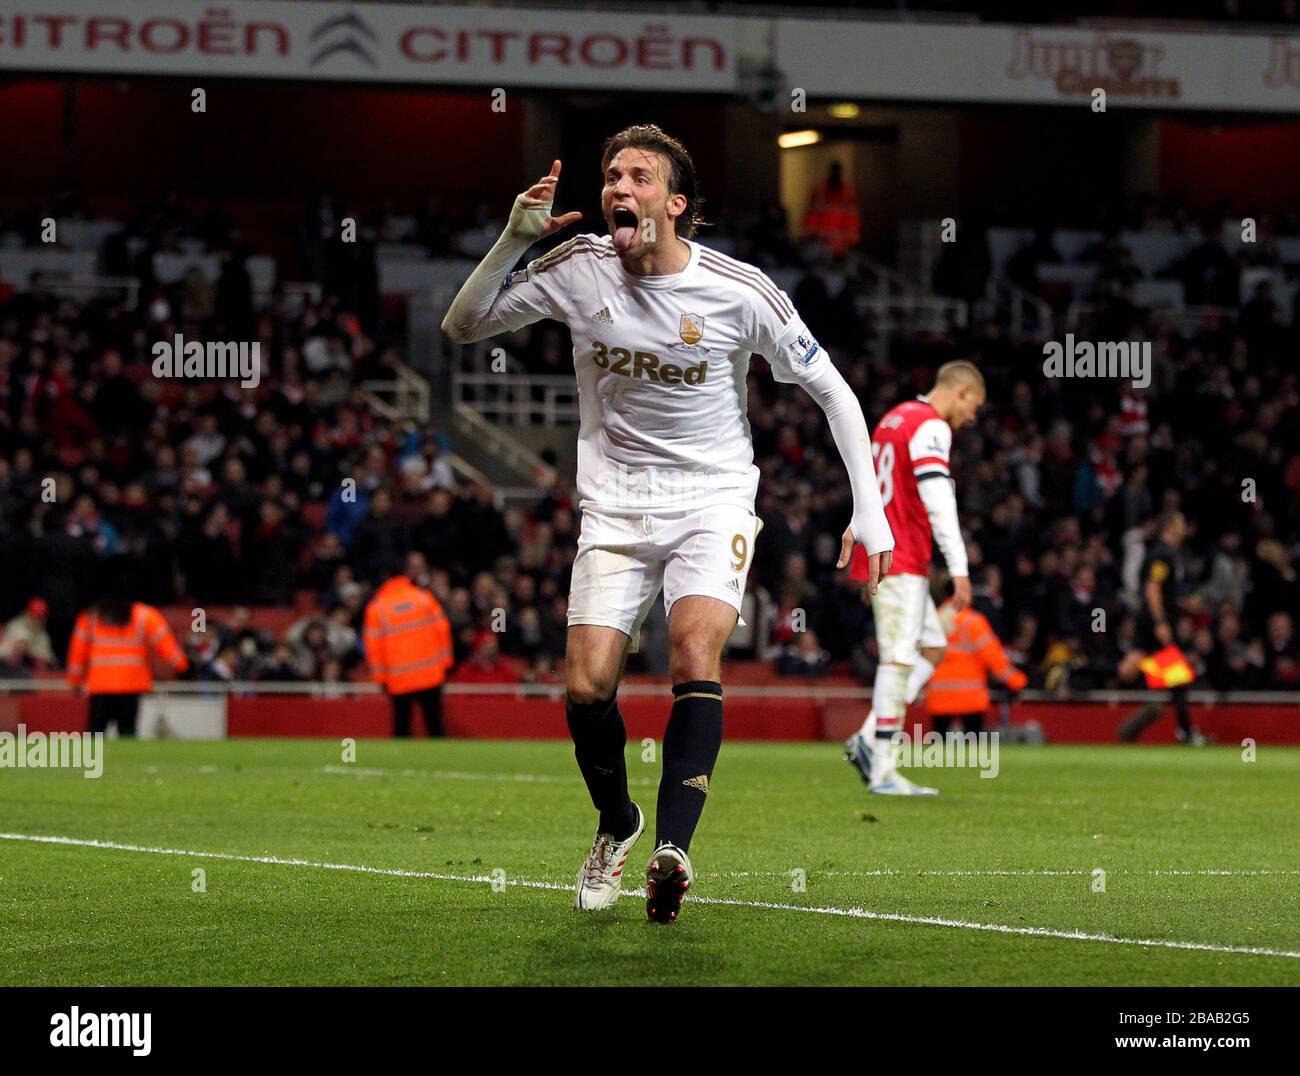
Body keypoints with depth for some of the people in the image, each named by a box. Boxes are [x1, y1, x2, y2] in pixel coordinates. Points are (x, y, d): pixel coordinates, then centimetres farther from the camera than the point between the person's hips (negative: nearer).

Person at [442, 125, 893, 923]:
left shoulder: (739, 292, -11)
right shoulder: (578, 268, -5)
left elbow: (831, 390, -1)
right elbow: (463, 326, 1)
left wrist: (869, 508, -7)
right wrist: (516, 239, -15)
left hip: (713, 502, -2)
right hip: (616, 507, 2)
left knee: (695, 653, -26)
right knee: (587, 685, -10)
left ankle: (672, 849, -32)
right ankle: (617, 823, 19)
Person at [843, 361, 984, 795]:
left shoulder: (895, 419, 19)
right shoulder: (931, 428, -11)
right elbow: (938, 501, -20)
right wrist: (959, 569, -22)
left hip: (877, 558, 10)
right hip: (902, 562, -10)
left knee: (933, 648, 14)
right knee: (900, 658, -9)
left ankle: (869, 740, 5)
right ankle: (884, 772, -11)